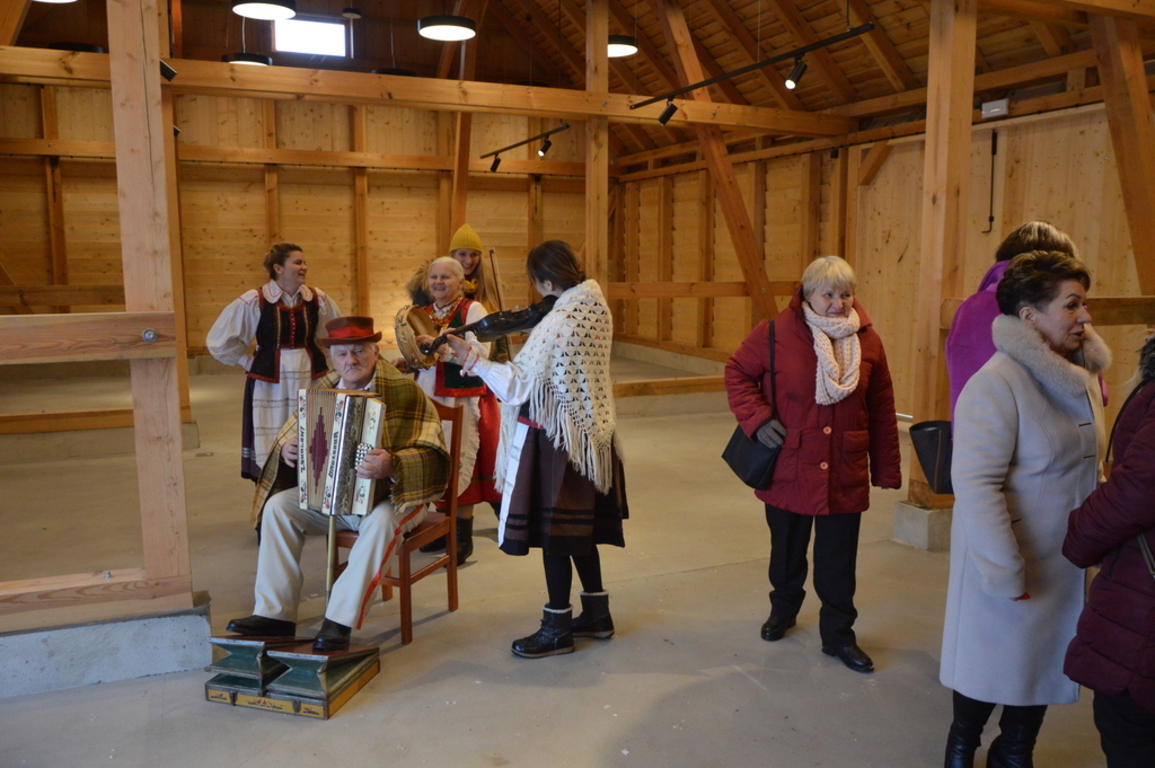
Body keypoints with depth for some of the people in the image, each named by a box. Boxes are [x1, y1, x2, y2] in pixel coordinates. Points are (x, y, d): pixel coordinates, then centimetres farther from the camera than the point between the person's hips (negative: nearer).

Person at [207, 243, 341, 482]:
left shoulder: (318, 299, 1)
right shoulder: (254, 301, -8)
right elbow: (219, 341, 1)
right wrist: (247, 361, 0)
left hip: (311, 379, 3)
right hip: (270, 384, -3)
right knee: (272, 449, 2)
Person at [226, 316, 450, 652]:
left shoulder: (405, 391, -12)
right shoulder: (323, 390, 6)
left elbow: (431, 456, -19)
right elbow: (292, 433, 15)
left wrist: (392, 465, -39)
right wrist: (285, 448, -10)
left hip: (392, 492, -5)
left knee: (381, 521, -36)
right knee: (277, 506, -11)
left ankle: (340, 621, -28)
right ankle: (274, 614, -7)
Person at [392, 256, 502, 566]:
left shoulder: (472, 310, -6)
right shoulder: (424, 314, 15)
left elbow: (480, 352, -20)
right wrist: (405, 362, 2)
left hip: (463, 400, -6)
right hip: (428, 398, 6)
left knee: (461, 464, -5)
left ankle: (463, 536, 7)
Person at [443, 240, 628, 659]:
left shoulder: (556, 323, -22)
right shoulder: (596, 306, 4)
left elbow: (518, 385, -21)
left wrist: (472, 360, -14)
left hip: (556, 436, -9)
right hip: (591, 432, 9)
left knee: (552, 528, 2)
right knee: (579, 524, 19)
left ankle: (557, 629, 14)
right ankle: (597, 614, 31)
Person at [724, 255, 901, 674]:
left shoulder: (868, 341, 0)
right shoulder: (775, 334, -9)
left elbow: (881, 410, 4)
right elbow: (737, 372, 1)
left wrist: (886, 468, 6)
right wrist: (757, 418, -13)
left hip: (845, 474, 1)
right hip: (789, 469, -1)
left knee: (839, 559, 7)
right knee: (787, 548, 18)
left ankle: (839, 635, 25)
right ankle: (783, 608, 43)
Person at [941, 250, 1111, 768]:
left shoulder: (1083, 375, 3)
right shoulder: (998, 385, -22)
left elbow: (1088, 465, 15)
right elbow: (976, 483, -23)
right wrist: (1004, 572, -21)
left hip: (1066, 562, 7)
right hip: (1007, 559, -7)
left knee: (1043, 662, 20)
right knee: (992, 665, 11)